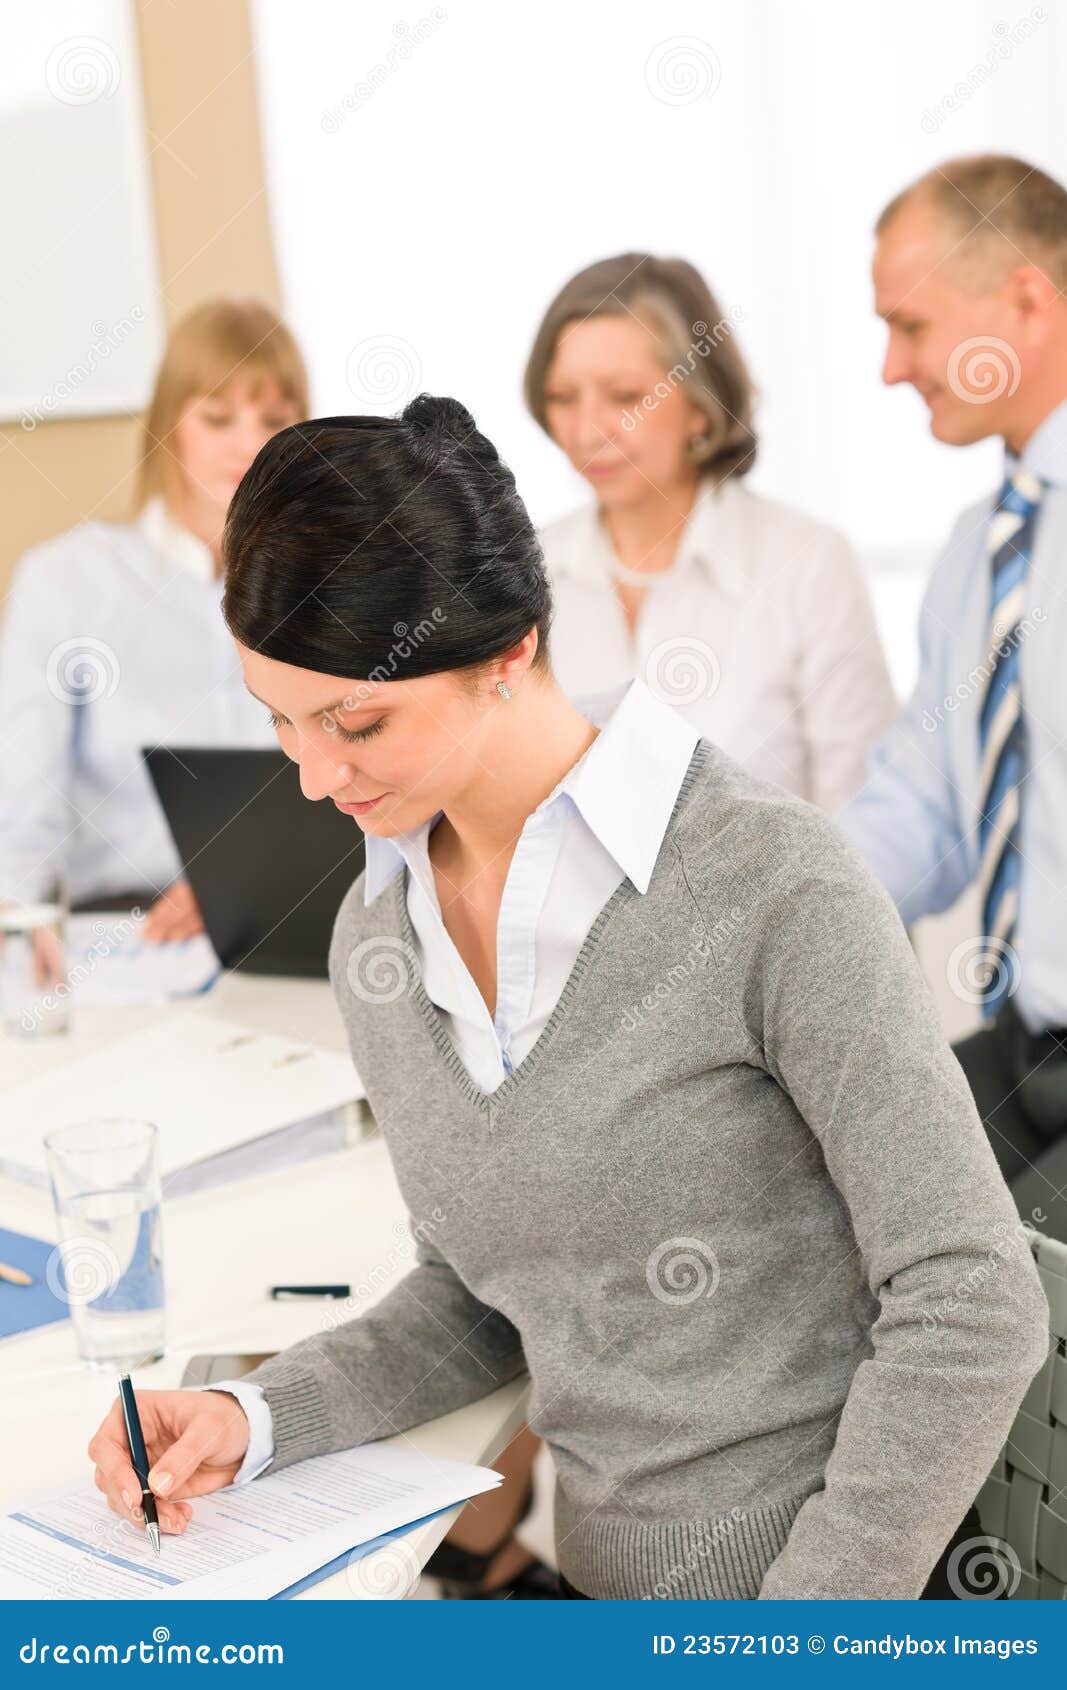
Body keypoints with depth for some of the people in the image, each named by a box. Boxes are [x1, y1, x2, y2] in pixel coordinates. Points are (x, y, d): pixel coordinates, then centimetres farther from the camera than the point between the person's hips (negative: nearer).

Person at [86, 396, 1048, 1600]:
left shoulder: (774, 881, -18)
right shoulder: (377, 937, 3)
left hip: (831, 1586, -5)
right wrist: (258, 1419, -3)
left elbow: (973, 1307, -16)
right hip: (595, 1575, 5)